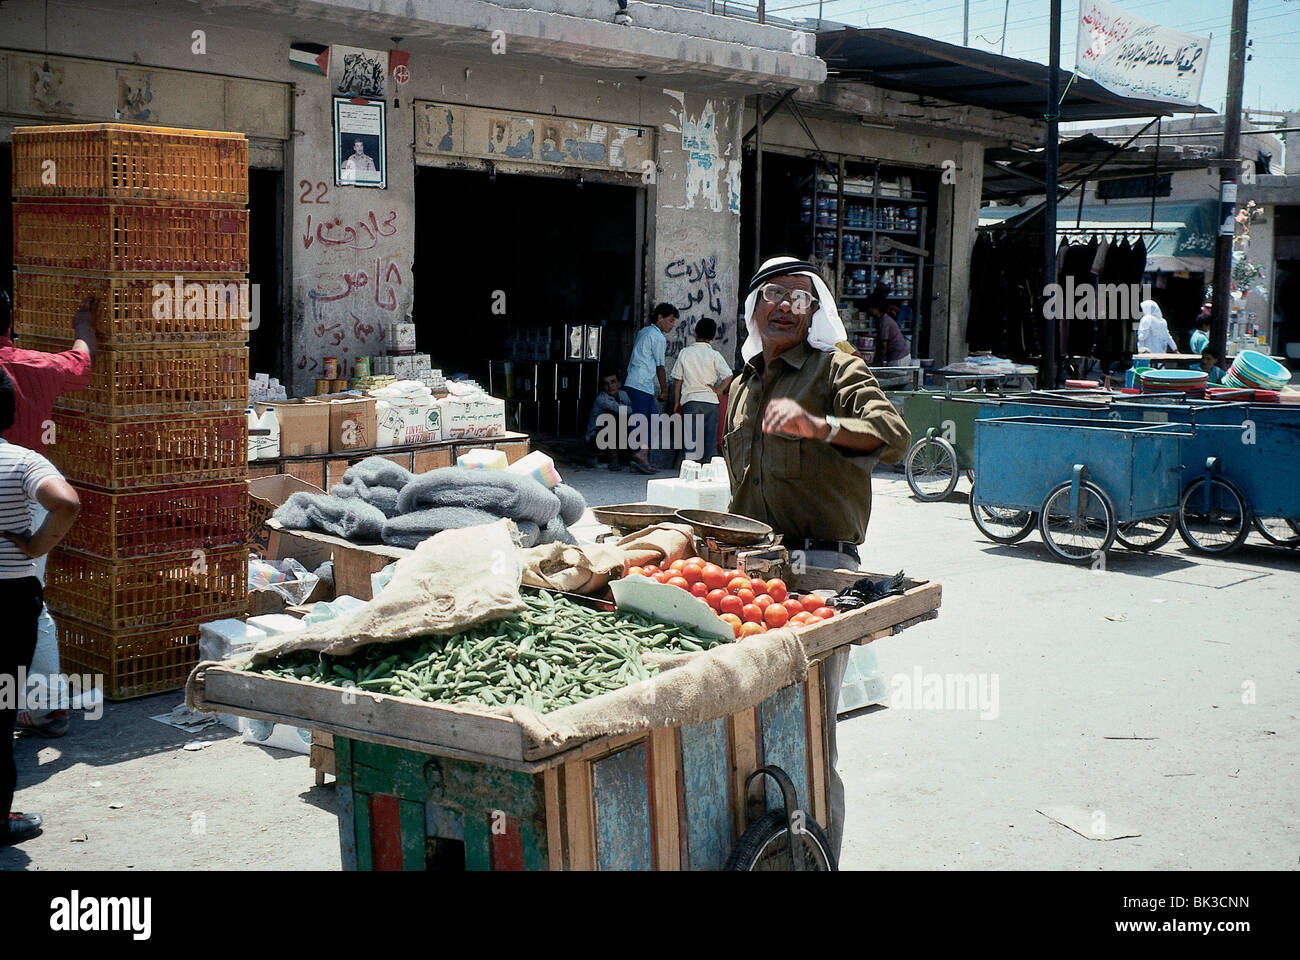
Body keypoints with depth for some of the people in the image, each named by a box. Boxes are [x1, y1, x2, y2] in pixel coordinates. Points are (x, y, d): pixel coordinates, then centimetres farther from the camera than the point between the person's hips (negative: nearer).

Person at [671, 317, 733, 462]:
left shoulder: (685, 353, 2)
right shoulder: (714, 355, -1)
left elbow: (677, 380, 5)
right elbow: (728, 376, -13)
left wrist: (677, 403, 12)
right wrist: (718, 390, 0)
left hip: (690, 399, 0)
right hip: (710, 401, 0)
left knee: (691, 435, 1)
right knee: (710, 435, 6)